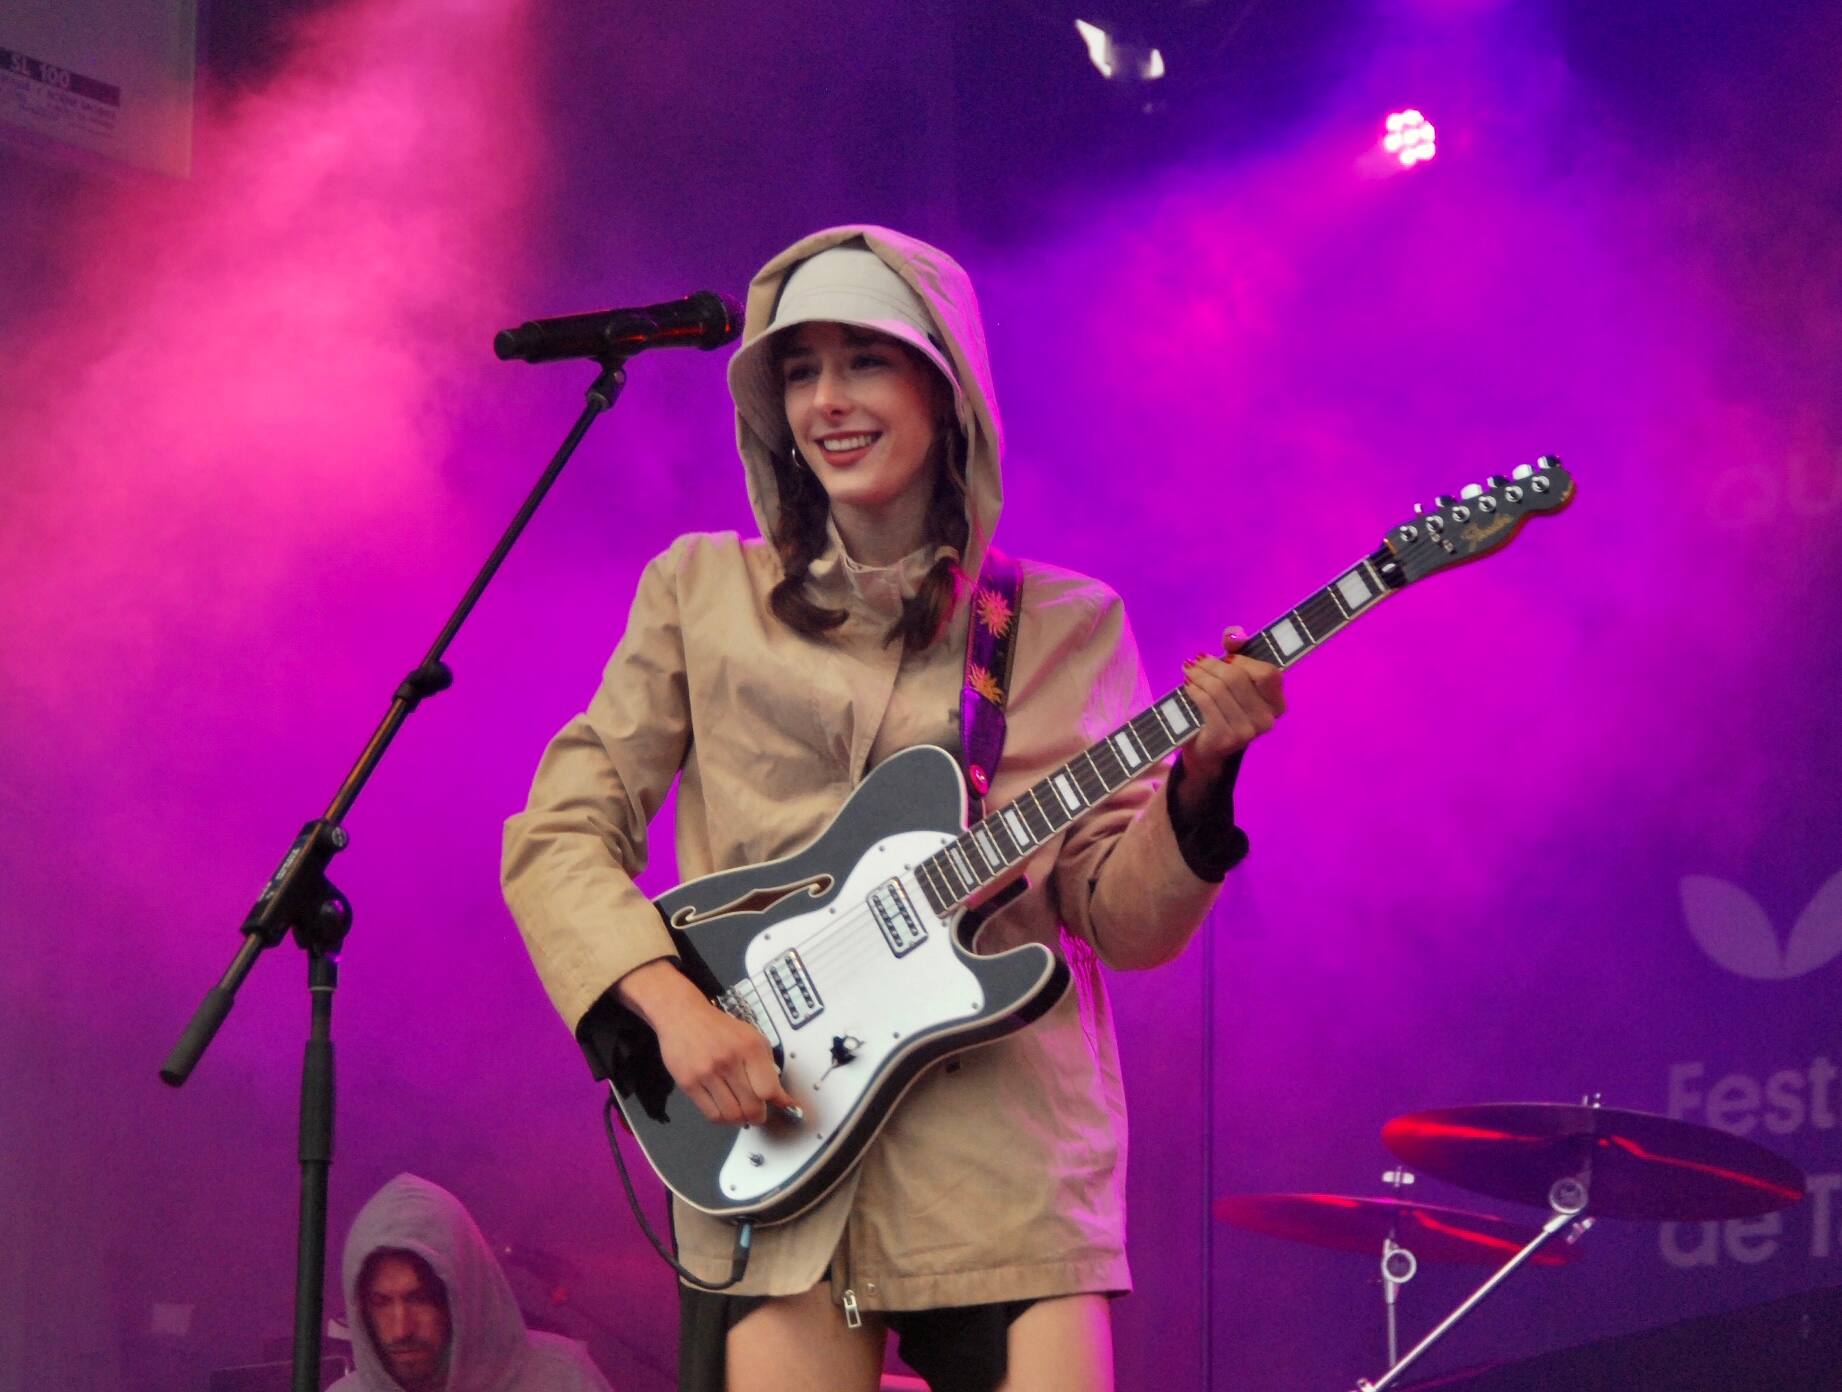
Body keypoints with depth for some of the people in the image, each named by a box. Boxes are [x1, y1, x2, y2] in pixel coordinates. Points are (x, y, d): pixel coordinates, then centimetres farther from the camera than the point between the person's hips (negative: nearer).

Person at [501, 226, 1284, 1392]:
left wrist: (1195, 786, -16)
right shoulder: (702, 591, 10)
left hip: (1008, 1162, 0)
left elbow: (1122, 920, 3)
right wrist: (669, 1001, -9)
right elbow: (557, 837, 7)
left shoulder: (1064, 629, 10)